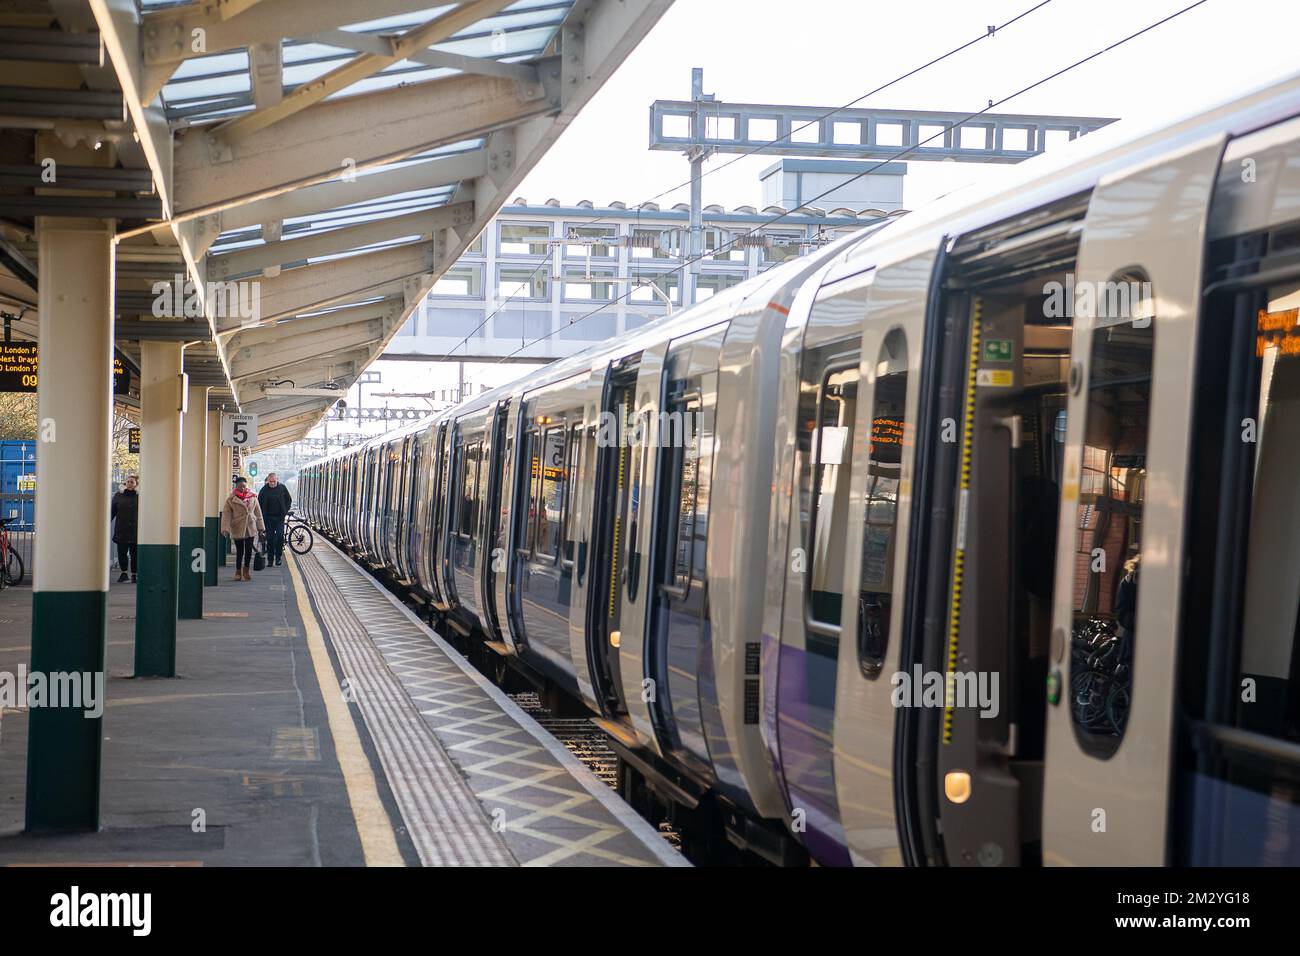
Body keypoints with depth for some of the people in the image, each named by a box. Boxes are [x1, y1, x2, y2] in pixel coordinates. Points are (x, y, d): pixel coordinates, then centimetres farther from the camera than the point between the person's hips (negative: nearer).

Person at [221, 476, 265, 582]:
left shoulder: (253, 498, 4)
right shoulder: (231, 500, -4)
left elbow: (258, 513, 10)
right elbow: (226, 515, -6)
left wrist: (261, 528, 9)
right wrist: (225, 529, -15)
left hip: (250, 528, 2)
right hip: (237, 529, -2)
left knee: (249, 550, 2)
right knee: (239, 551, 3)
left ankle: (246, 570, 20)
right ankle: (238, 572, 18)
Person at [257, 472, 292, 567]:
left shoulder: (282, 488, 1)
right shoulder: (264, 490, -1)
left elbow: (289, 500, 11)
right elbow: (259, 502, 6)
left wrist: (285, 511, 0)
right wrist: (263, 515, -3)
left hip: (280, 517, 0)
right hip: (268, 517, 0)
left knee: (280, 536, -9)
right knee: (270, 538, 3)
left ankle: (278, 557, 4)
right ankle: (270, 559, 10)